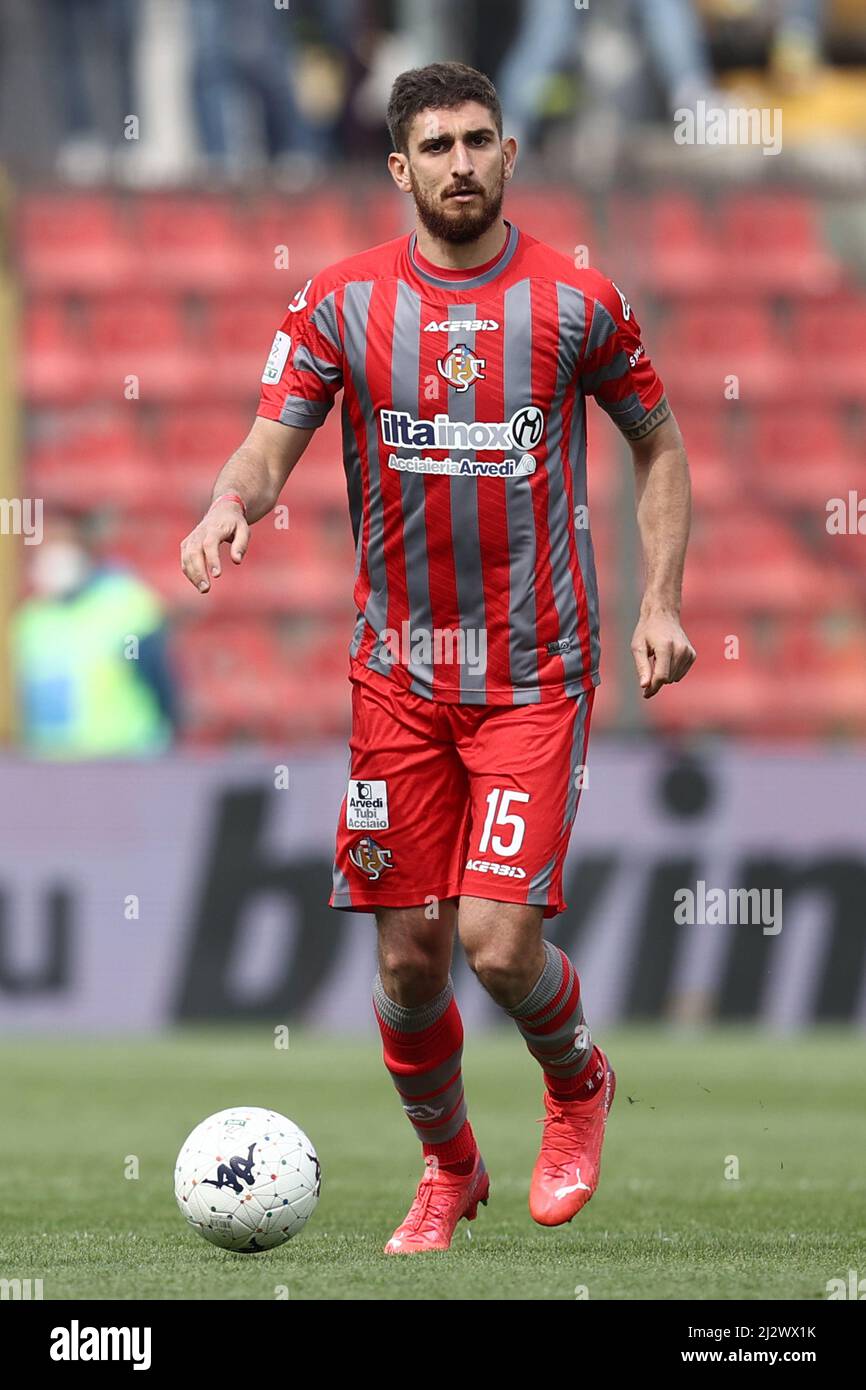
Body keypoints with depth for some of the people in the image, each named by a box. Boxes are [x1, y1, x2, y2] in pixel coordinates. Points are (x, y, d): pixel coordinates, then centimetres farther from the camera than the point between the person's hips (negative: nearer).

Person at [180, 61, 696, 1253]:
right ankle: (448, 1169, 27)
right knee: (408, 955, 3)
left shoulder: (578, 303, -1)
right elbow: (270, 446, -4)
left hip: (536, 674, -2)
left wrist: (662, 599, 2)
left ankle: (577, 1079, 20)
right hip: (399, 675, 2)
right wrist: (229, 504, -28)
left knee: (500, 943, -13)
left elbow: (659, 445, 12)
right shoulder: (341, 303, 0)